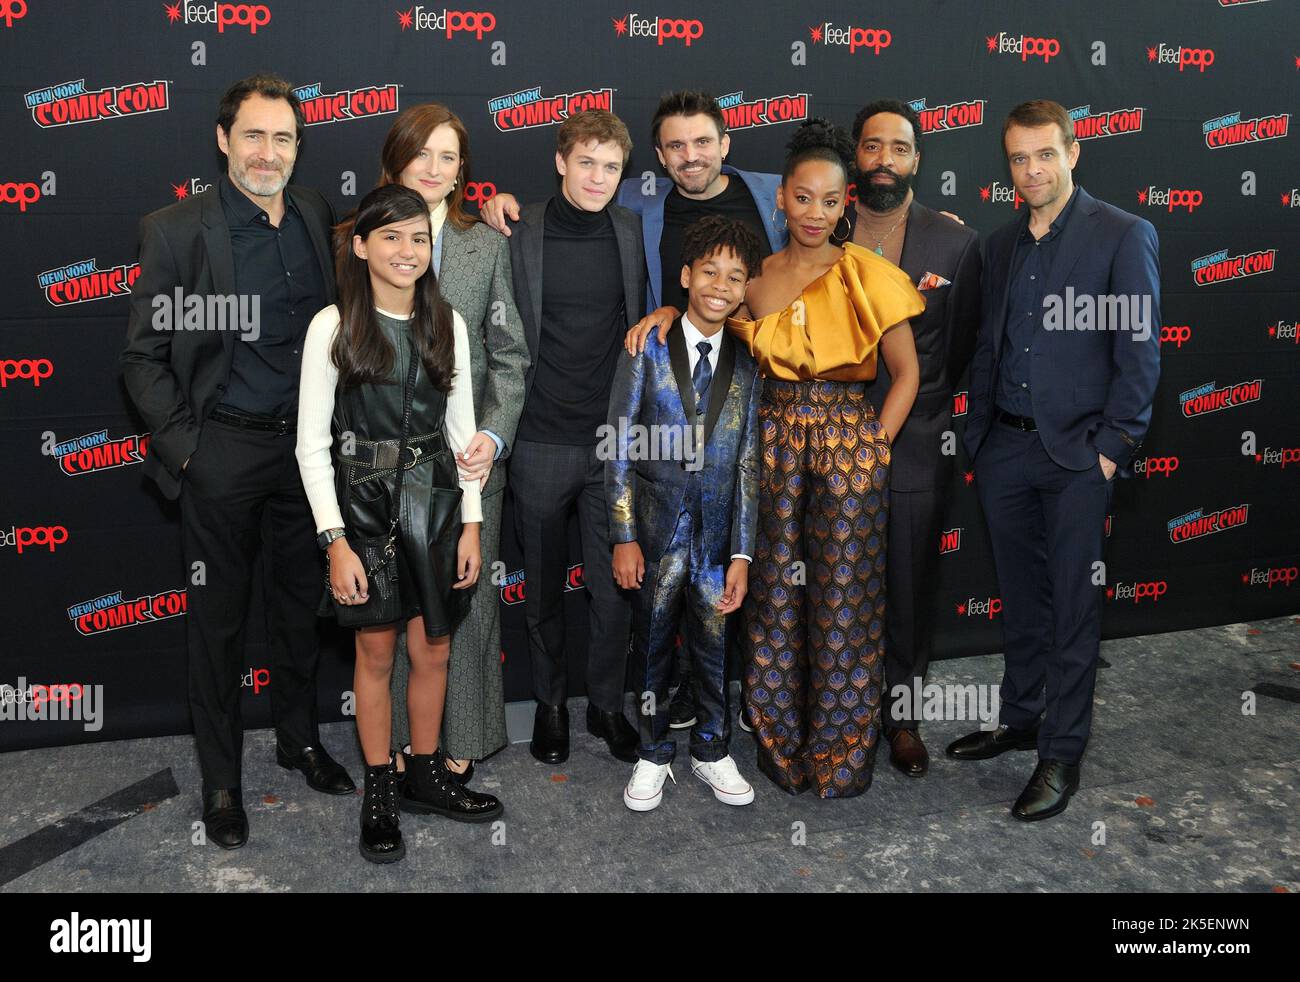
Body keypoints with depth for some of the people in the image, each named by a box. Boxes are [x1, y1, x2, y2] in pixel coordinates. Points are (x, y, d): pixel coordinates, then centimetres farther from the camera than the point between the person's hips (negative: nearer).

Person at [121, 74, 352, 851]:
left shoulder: (315, 215, 4)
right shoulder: (175, 231, -8)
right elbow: (144, 357, -5)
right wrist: (181, 445, -10)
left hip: (309, 443, 4)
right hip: (223, 453, -4)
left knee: (303, 603, 16)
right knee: (220, 618, 9)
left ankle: (301, 739, 36)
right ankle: (221, 779, 23)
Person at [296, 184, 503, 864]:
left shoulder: (448, 324, 3)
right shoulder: (333, 327, -8)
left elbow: (462, 429, 7)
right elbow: (311, 442, -9)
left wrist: (471, 524, 2)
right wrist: (336, 541, -14)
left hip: (435, 502, 4)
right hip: (364, 502, -3)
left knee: (434, 650, 11)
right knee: (377, 652, 8)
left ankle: (426, 777, 30)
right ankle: (380, 792, 25)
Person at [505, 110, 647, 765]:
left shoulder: (635, 232, 2)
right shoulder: (519, 235, -4)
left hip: (615, 439, 1)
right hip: (541, 442, -1)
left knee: (615, 586, 7)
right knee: (543, 586, 12)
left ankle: (607, 704, 27)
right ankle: (550, 703, 30)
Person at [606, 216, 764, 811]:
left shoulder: (746, 366, 4)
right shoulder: (648, 348, -3)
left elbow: (747, 463, 3)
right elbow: (620, 447, -4)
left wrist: (742, 553, -1)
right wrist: (623, 537, -9)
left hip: (717, 537, 2)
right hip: (656, 532, -2)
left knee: (714, 648, 12)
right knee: (652, 648, 11)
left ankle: (711, 751, 33)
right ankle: (653, 755, 29)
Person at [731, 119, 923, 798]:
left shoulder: (866, 273, -3)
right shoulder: (756, 275, 5)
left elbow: (906, 371, -1)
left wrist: (873, 447, -6)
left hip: (850, 448, -2)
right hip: (774, 446, 3)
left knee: (844, 599, 3)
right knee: (775, 596, 7)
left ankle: (842, 754, 20)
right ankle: (782, 743, 24)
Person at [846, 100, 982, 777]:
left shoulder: (955, 242, 0)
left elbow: (962, 345, 8)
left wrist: (916, 407, 7)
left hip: (916, 448, 0)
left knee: (910, 589, 11)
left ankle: (902, 715, 28)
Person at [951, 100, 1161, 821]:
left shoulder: (1124, 236, -5)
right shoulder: (1000, 244, 12)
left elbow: (1139, 353, -8)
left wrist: (1111, 450, -12)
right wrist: (977, 434, 7)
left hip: (1076, 454, -5)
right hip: (1003, 449, 5)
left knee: (1073, 607, 2)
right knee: (1020, 598, 16)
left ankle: (1062, 753, 12)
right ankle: (1020, 718, 31)